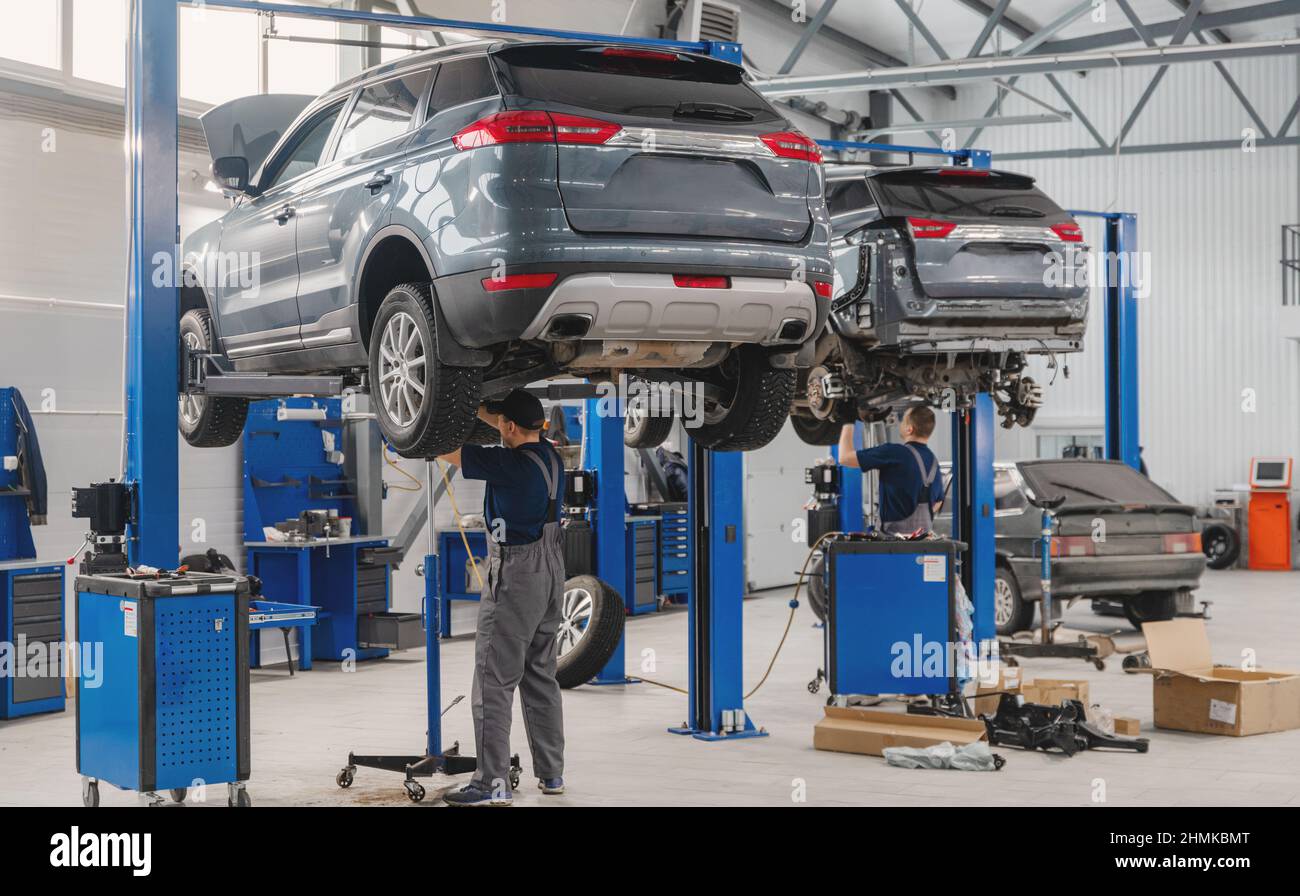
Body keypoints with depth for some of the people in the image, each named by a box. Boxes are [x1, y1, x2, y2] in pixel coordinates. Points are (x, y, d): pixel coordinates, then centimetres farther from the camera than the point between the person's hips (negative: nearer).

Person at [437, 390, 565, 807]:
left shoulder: (510, 463, -19)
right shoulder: (550, 455, 4)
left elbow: (446, 450, -14)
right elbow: (524, 433, 25)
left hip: (514, 574, -9)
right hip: (551, 571, 9)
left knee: (494, 680, -5)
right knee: (541, 677, 15)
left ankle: (494, 783, -6)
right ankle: (551, 773, 20)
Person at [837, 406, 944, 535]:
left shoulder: (895, 453, -16)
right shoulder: (933, 461, 8)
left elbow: (845, 457, -13)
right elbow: (938, 501, 20)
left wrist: (848, 424, 0)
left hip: (897, 534, -7)